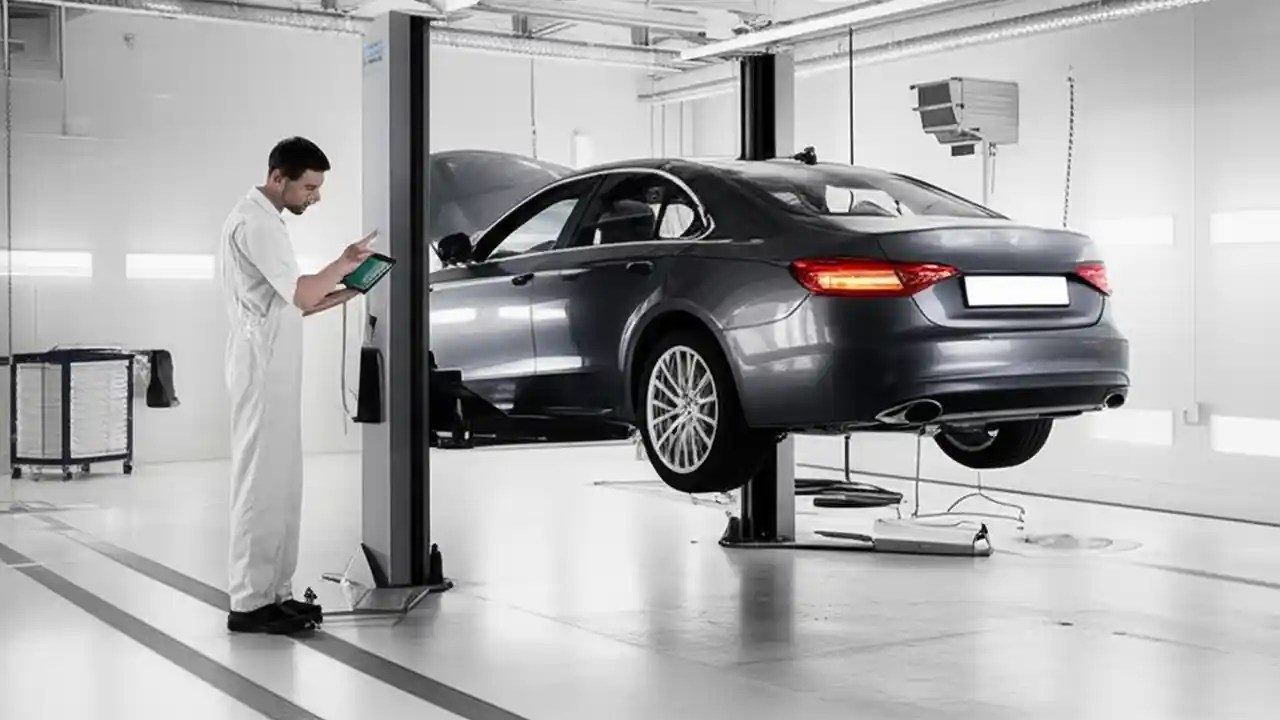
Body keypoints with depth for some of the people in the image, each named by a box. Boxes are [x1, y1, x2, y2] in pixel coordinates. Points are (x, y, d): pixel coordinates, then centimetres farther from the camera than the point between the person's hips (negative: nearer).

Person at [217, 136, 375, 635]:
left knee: (280, 483, 11)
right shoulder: (255, 222, -15)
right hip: (262, 373, -10)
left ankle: (274, 594, 16)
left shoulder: (263, 220, 18)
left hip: (274, 373, 10)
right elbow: (302, 296, -22)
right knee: (262, 483, -7)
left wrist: (344, 294, 9)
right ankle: (250, 603, -2)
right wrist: (345, 263, -7)